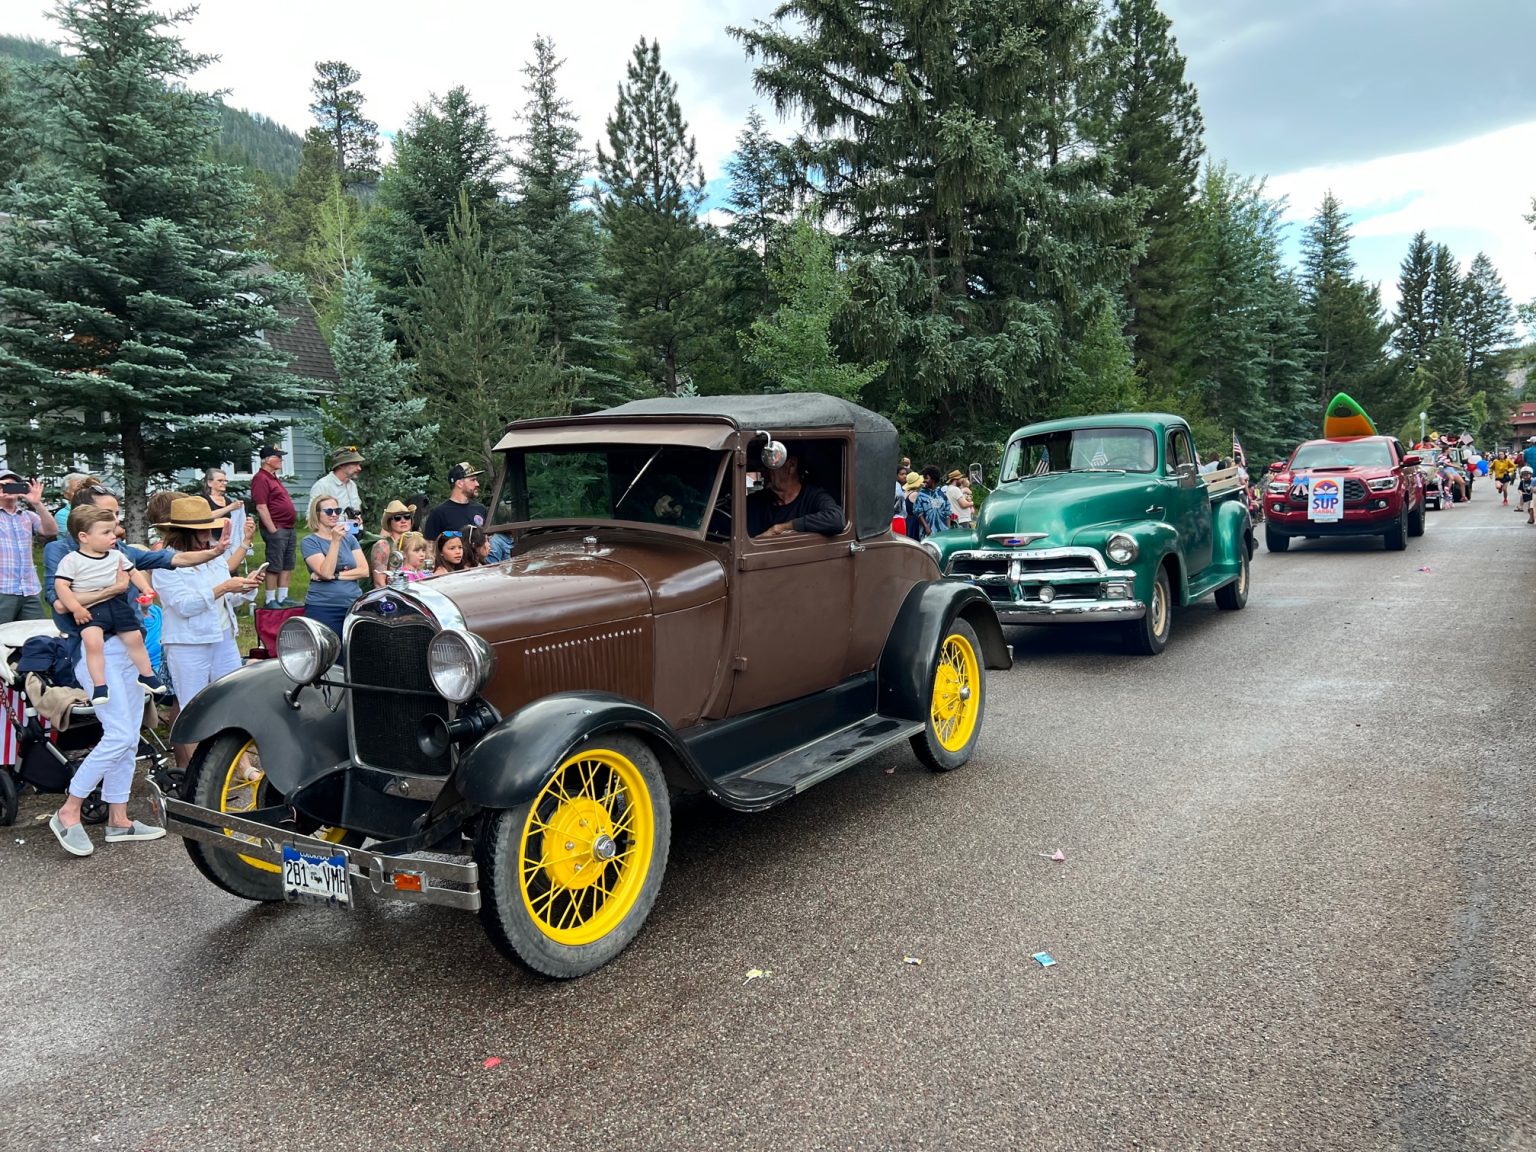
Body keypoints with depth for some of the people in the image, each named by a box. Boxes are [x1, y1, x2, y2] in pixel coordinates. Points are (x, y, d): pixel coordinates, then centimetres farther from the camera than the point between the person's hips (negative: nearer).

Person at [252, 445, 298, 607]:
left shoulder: (273, 477, 18)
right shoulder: (261, 479, -13)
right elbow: (261, 508, -19)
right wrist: (273, 530, -20)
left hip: (288, 528, 10)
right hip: (276, 529, -10)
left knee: (288, 566, 12)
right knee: (274, 567, -5)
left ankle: (282, 598, 18)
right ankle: (270, 600, 0)